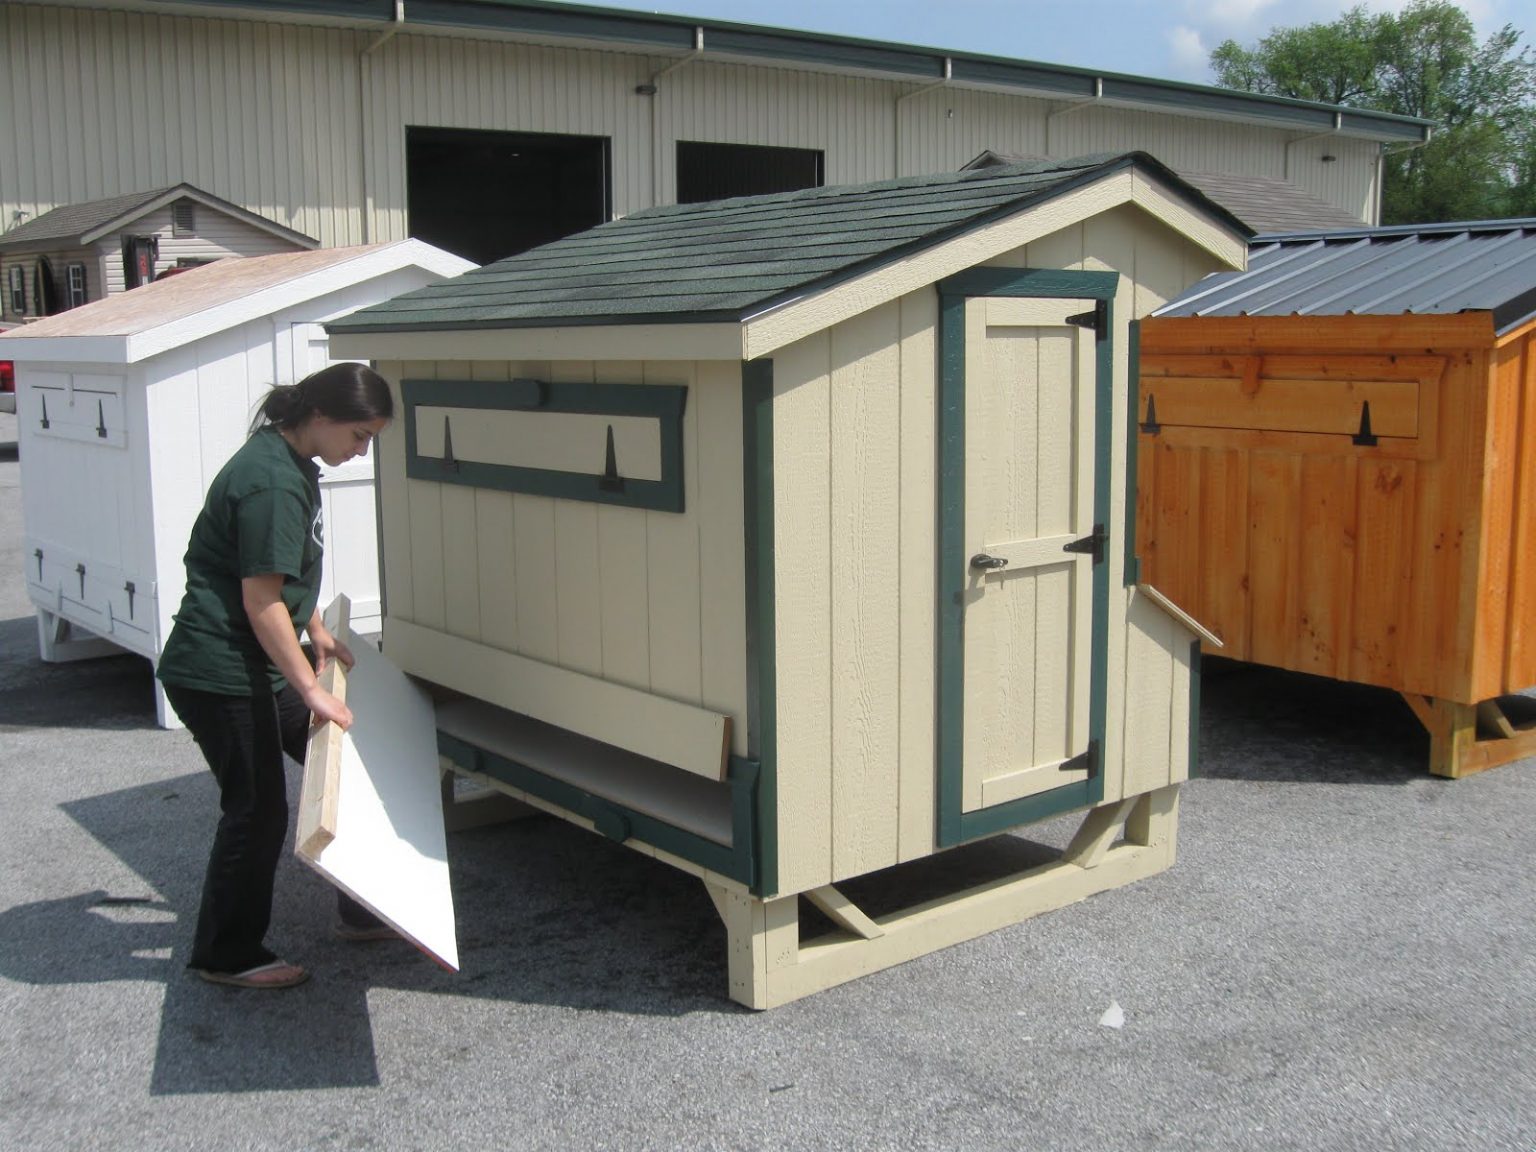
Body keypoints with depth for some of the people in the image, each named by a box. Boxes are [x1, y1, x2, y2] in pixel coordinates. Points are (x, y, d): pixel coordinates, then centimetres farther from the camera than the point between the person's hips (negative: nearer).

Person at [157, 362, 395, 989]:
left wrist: (318, 634, 20)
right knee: (256, 810, 1)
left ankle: (361, 910, 27)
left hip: (257, 667, 10)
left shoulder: (294, 465, 9)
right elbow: (261, 600, -25)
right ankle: (226, 956, 20)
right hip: (219, 673, -10)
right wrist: (311, 689, -23)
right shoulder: (273, 482, -23)